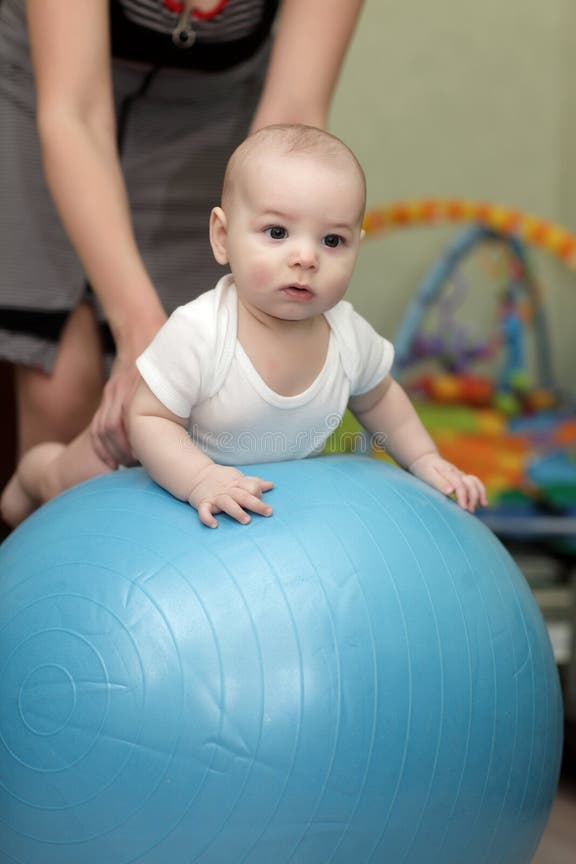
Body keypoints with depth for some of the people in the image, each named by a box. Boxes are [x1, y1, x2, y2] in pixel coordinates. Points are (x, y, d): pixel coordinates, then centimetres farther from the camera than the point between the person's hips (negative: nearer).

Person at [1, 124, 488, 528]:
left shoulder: (350, 335, -27)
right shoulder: (197, 333, -43)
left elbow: (377, 399, -4)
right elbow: (150, 420, -35)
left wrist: (425, 461, -7)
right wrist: (201, 479, -50)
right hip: (173, 470, -4)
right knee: (65, 482, 18)